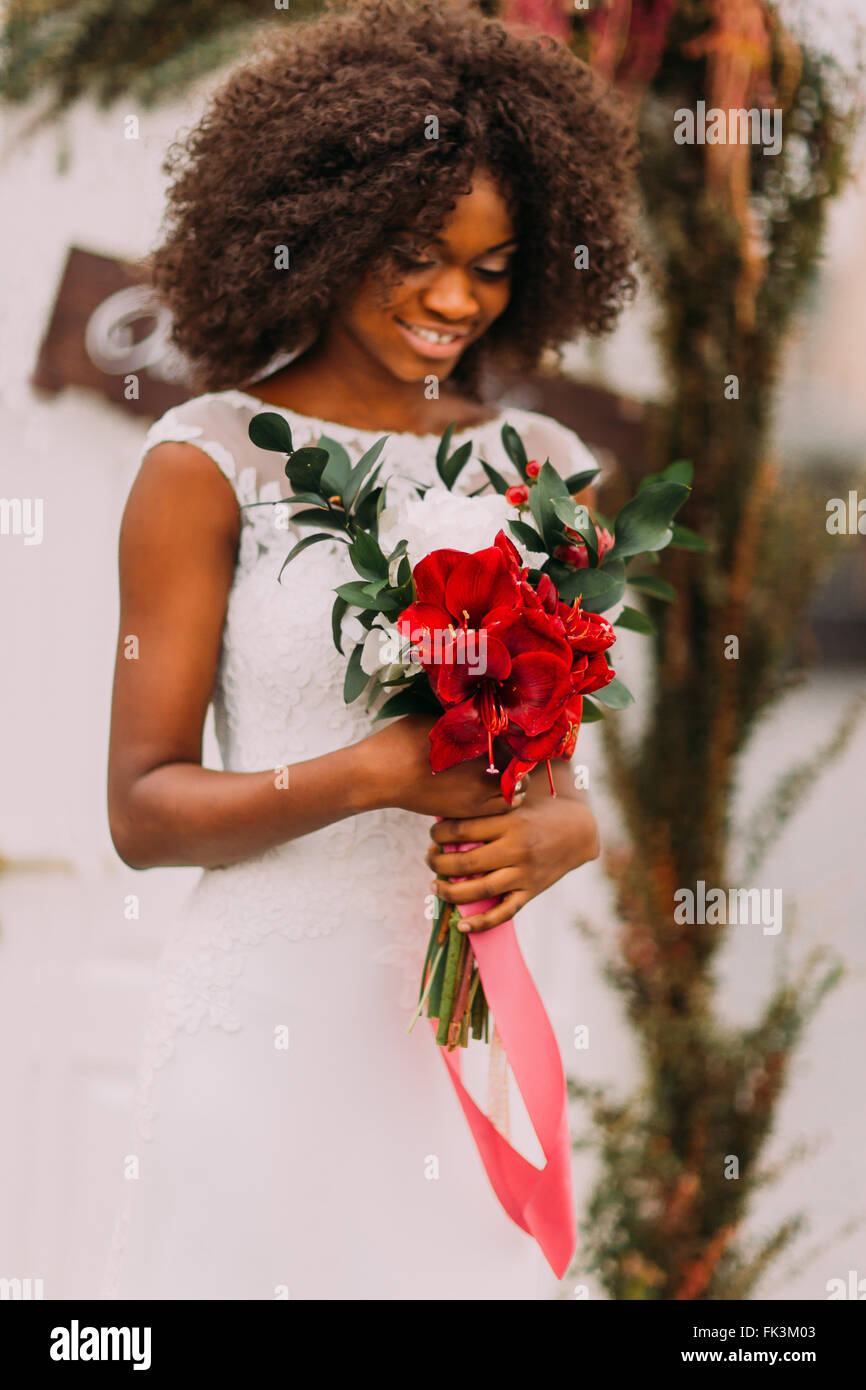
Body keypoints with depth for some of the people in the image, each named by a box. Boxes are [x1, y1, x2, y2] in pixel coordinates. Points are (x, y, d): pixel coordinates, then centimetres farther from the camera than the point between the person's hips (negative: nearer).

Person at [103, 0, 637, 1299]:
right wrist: (370, 775, -20)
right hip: (276, 1012, -4)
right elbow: (144, 810, -5)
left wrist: (547, 836, -8)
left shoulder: (540, 468, 10)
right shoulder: (211, 462, -3)